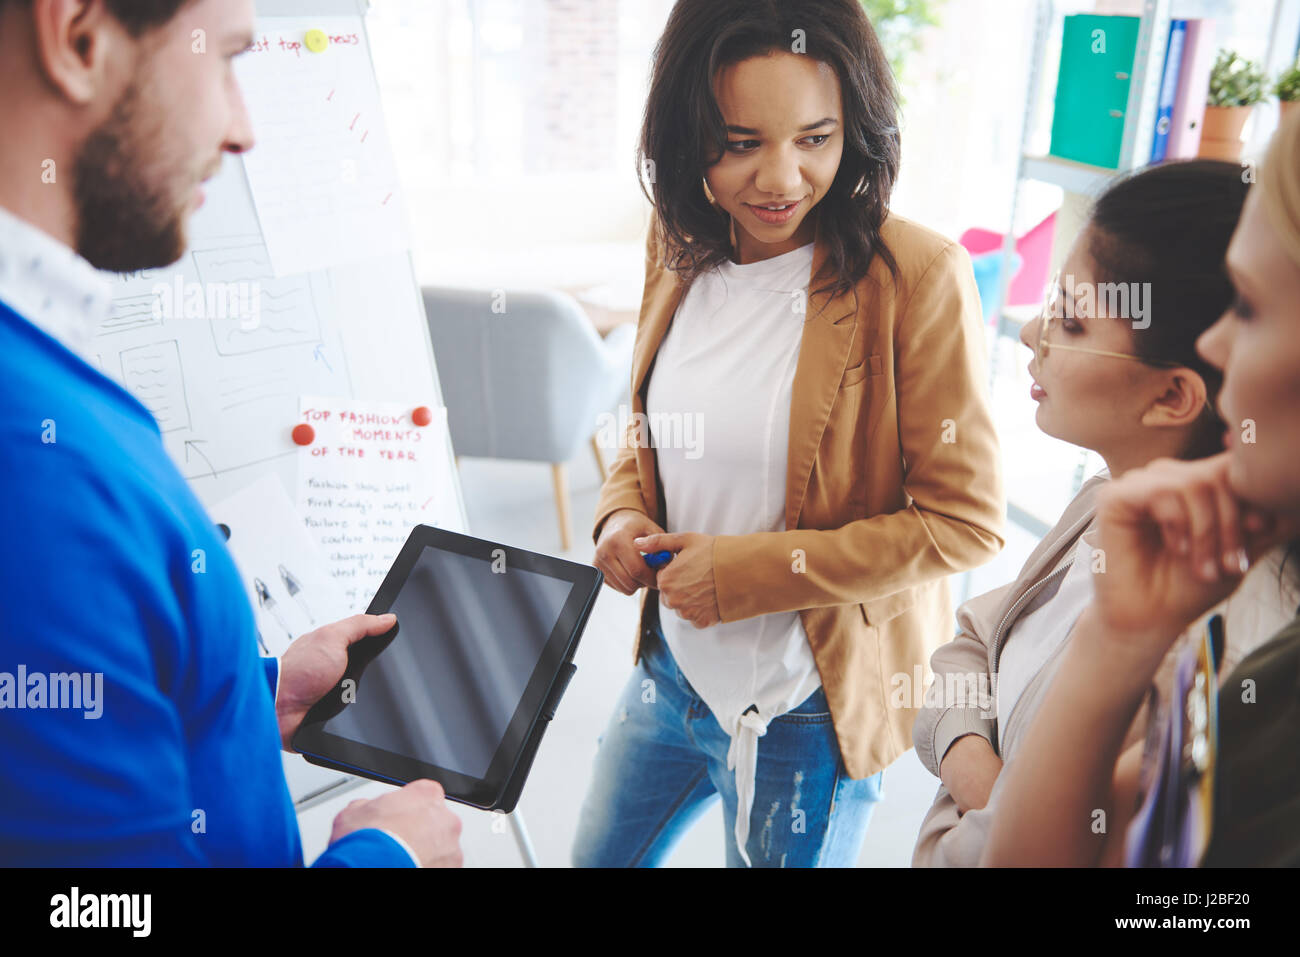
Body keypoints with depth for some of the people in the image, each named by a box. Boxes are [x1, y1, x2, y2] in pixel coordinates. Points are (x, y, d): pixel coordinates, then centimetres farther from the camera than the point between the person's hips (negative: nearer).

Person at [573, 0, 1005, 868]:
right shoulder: (680, 252, -3)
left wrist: (750, 572, -22)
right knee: (599, 858, 26)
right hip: (670, 667, 6)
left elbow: (964, 521, -18)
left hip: (809, 716, -5)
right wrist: (622, 512, -8)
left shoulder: (916, 277, -21)